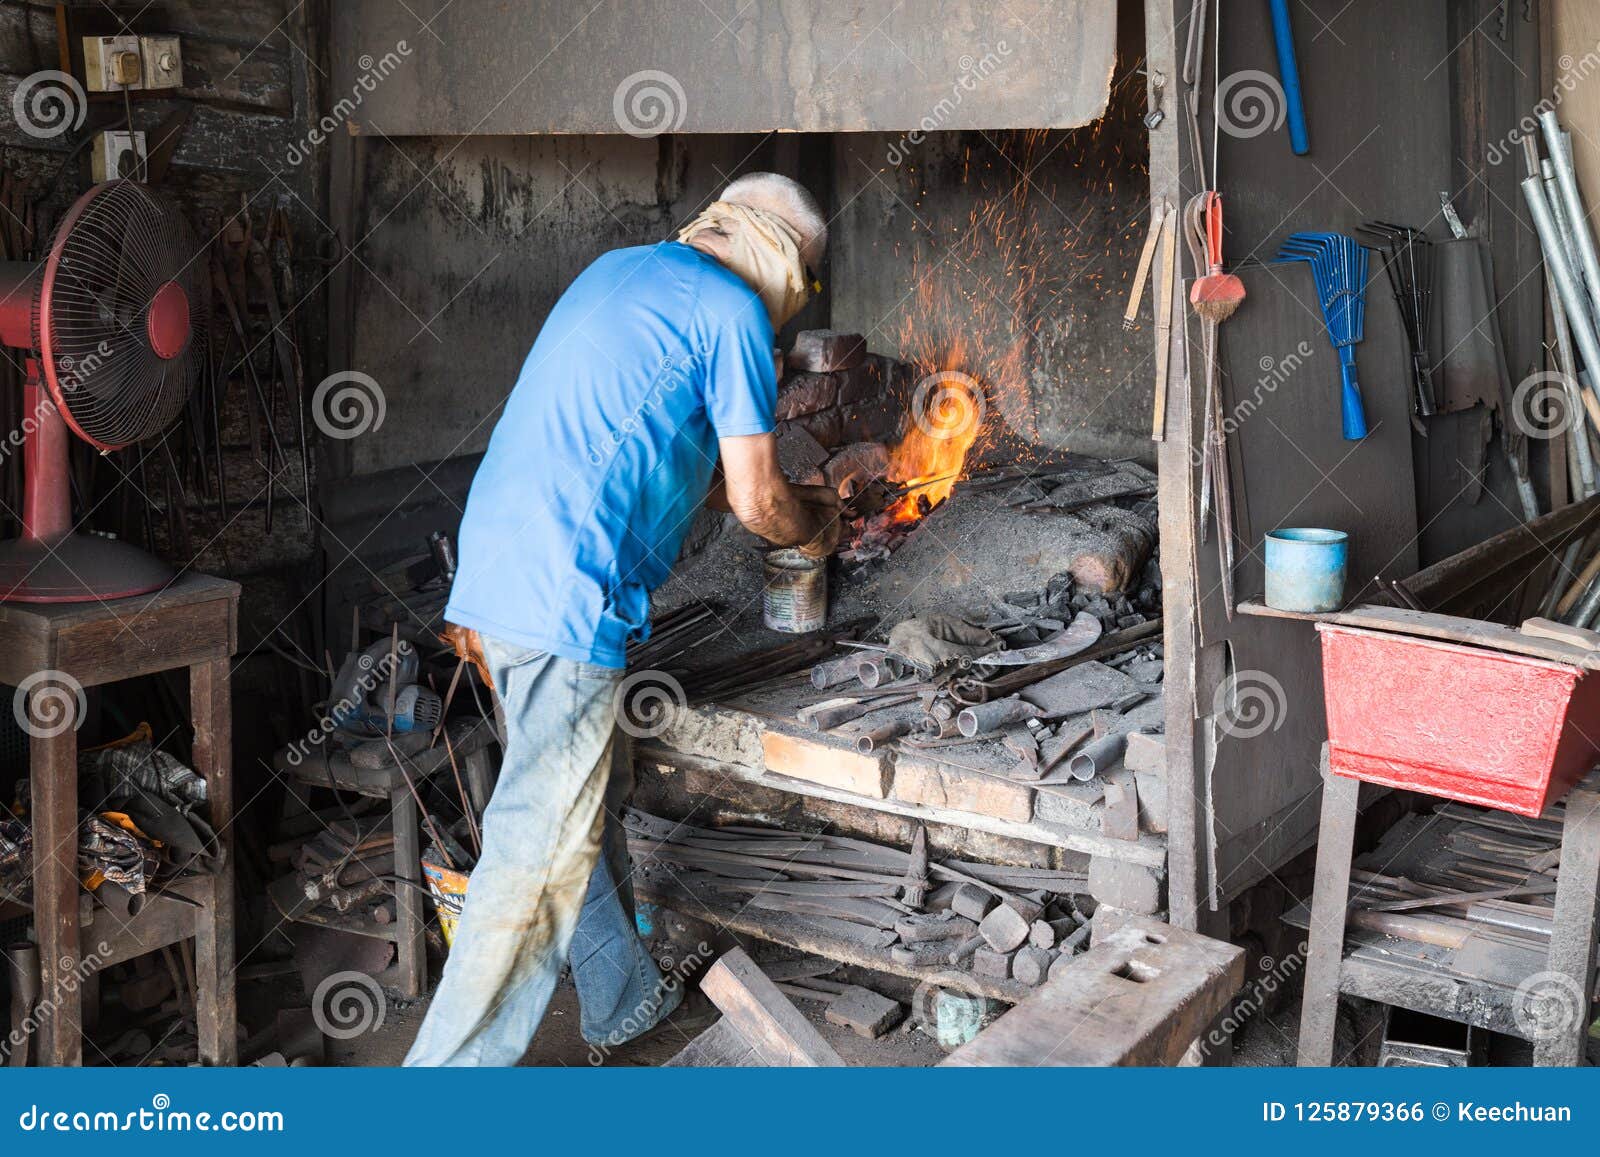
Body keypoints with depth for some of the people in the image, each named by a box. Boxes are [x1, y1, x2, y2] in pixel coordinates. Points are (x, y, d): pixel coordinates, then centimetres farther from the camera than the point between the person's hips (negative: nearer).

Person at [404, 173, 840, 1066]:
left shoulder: (623, 272, 22)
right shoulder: (734, 312, -4)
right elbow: (757, 500, -2)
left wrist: (788, 503, 37)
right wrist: (810, 531, 21)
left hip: (494, 581, 10)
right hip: (567, 599, -10)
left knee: (591, 798, 22)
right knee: (542, 855, -5)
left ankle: (624, 1001, 37)